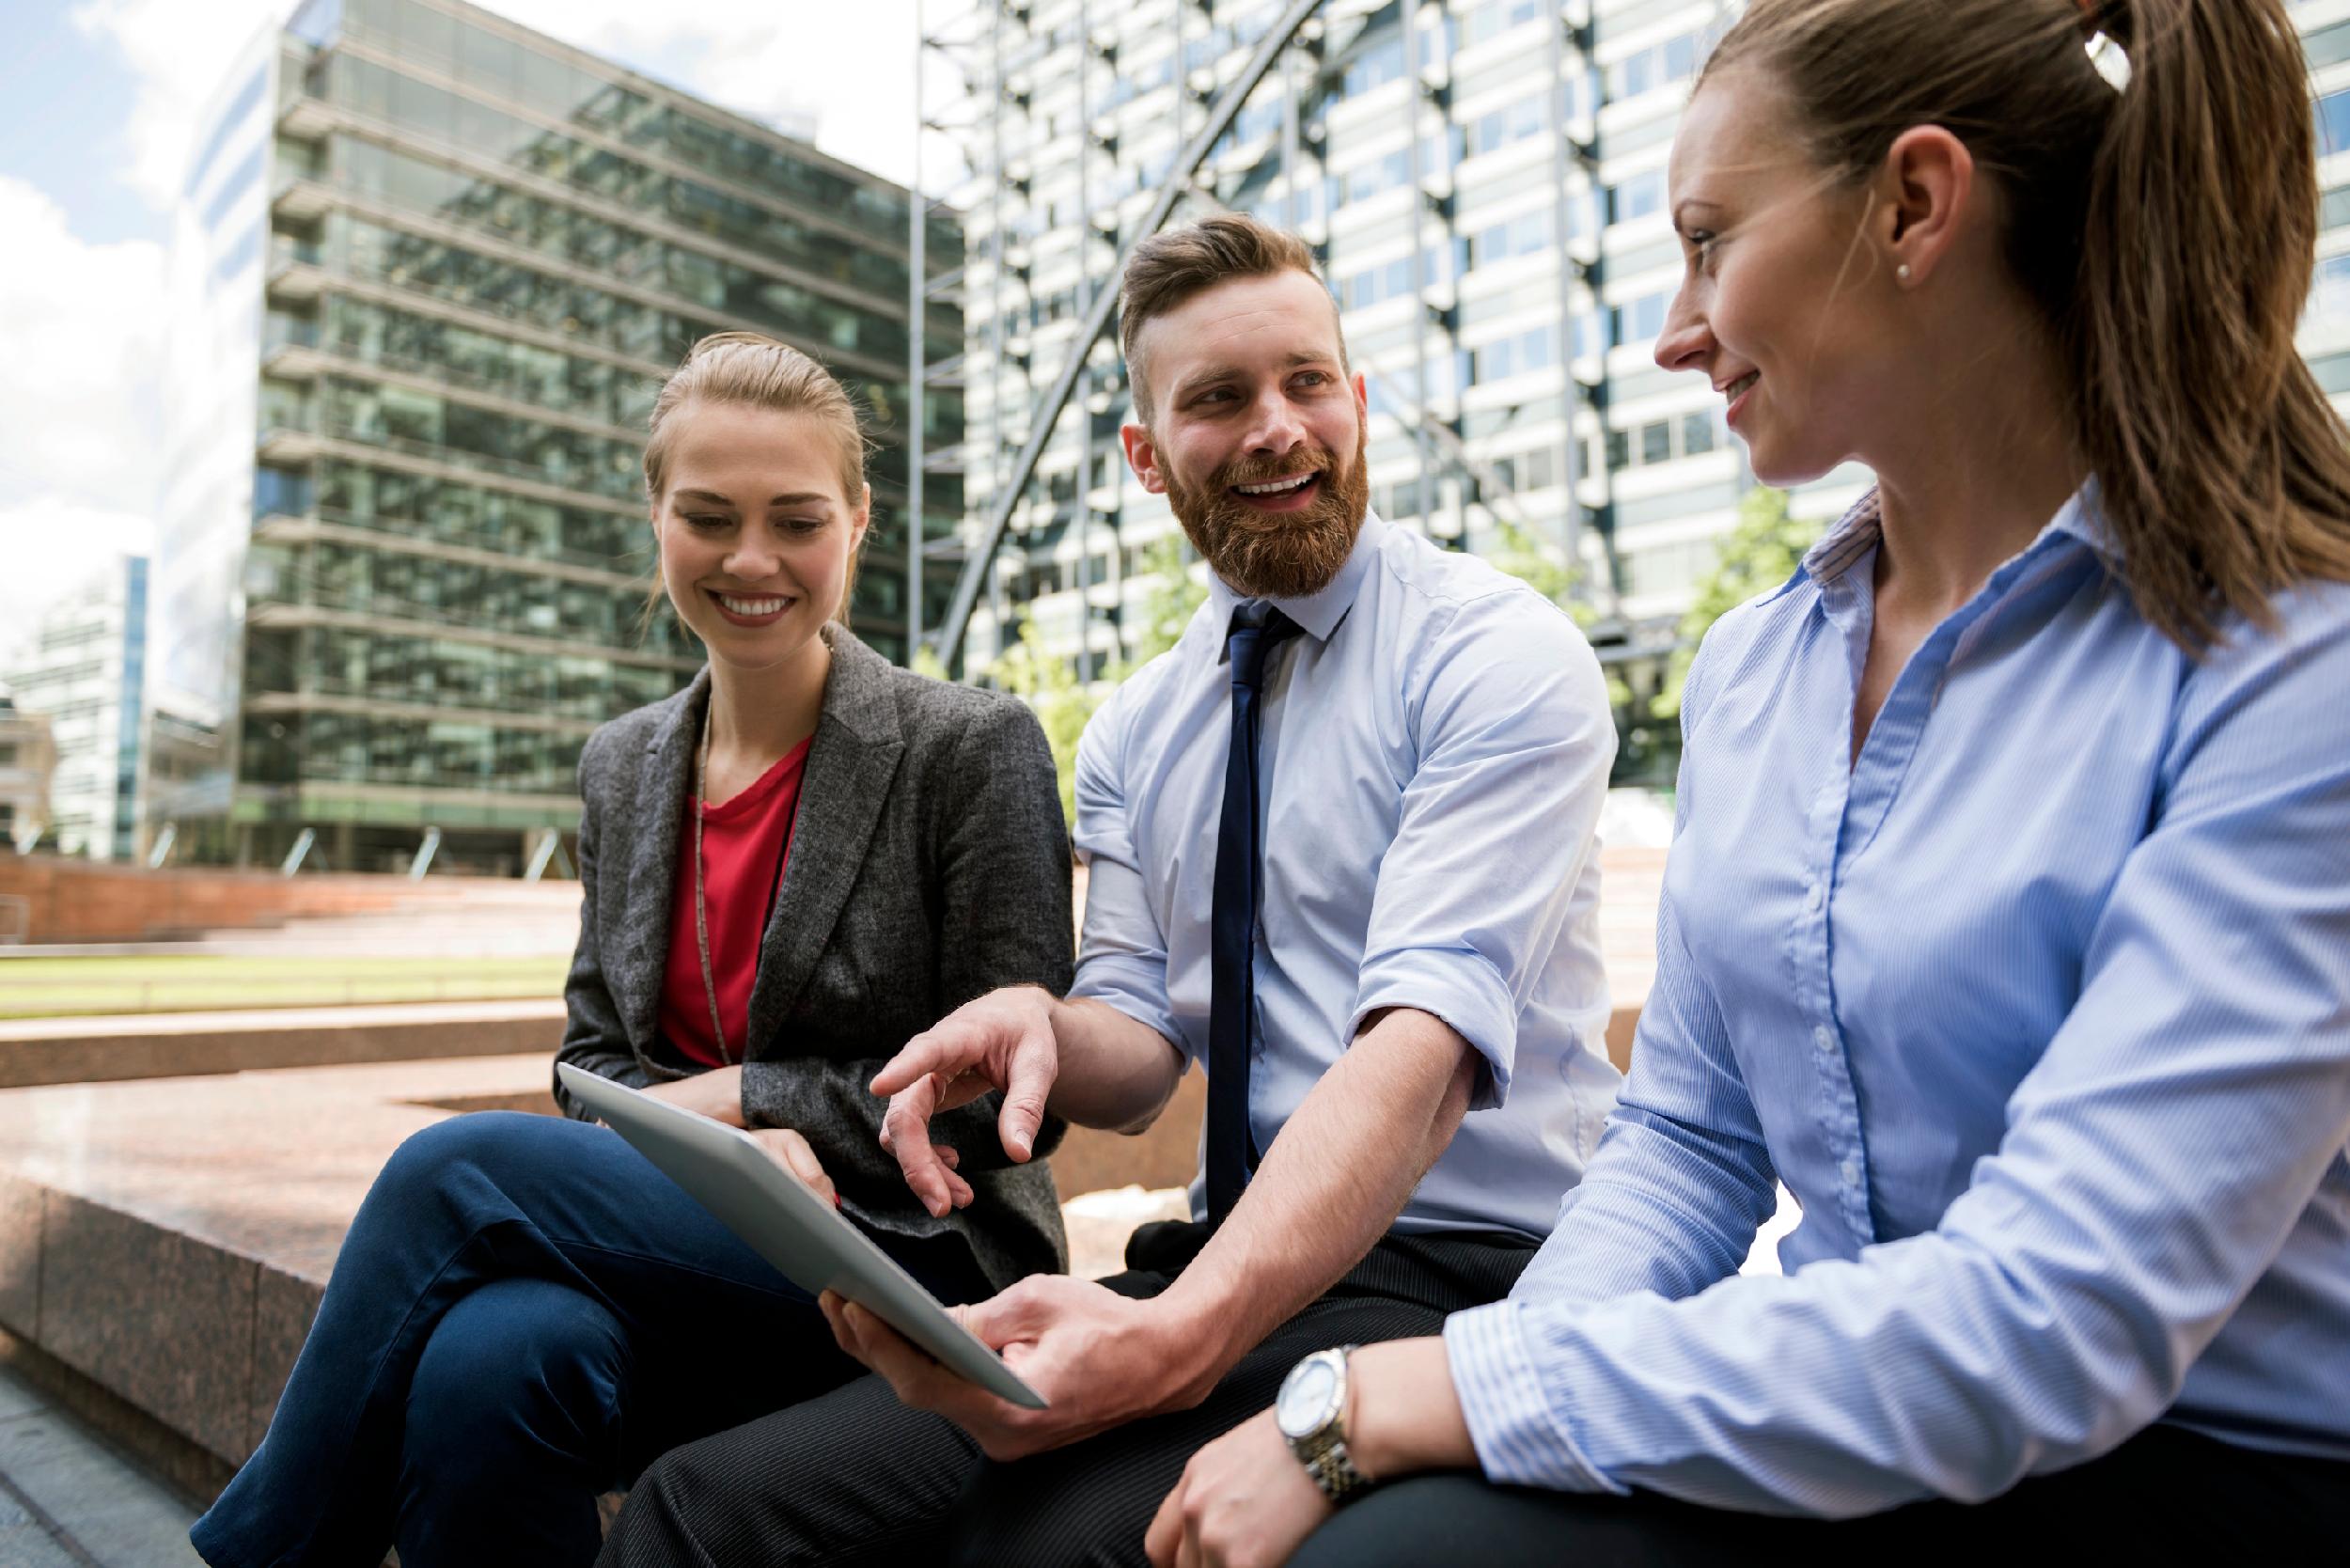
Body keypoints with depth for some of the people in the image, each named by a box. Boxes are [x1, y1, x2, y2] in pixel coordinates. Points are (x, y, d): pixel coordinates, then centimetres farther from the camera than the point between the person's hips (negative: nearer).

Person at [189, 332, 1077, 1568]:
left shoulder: (974, 750, -7)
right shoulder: (619, 769, 11)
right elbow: (594, 1059, 12)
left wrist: (734, 1096, -9)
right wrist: (730, 1147, -10)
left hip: (909, 1256, -4)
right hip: (683, 1236, 4)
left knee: (459, 1167, -22)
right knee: (489, 1354, -30)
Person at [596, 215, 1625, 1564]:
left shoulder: (1504, 661, -8)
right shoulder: (1133, 732, 12)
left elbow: (1425, 1041, -22)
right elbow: (1138, 1058, 10)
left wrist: (1179, 1337, -35)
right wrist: (1044, 1026, -15)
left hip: (1461, 1276, -4)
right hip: (1225, 1251, 5)